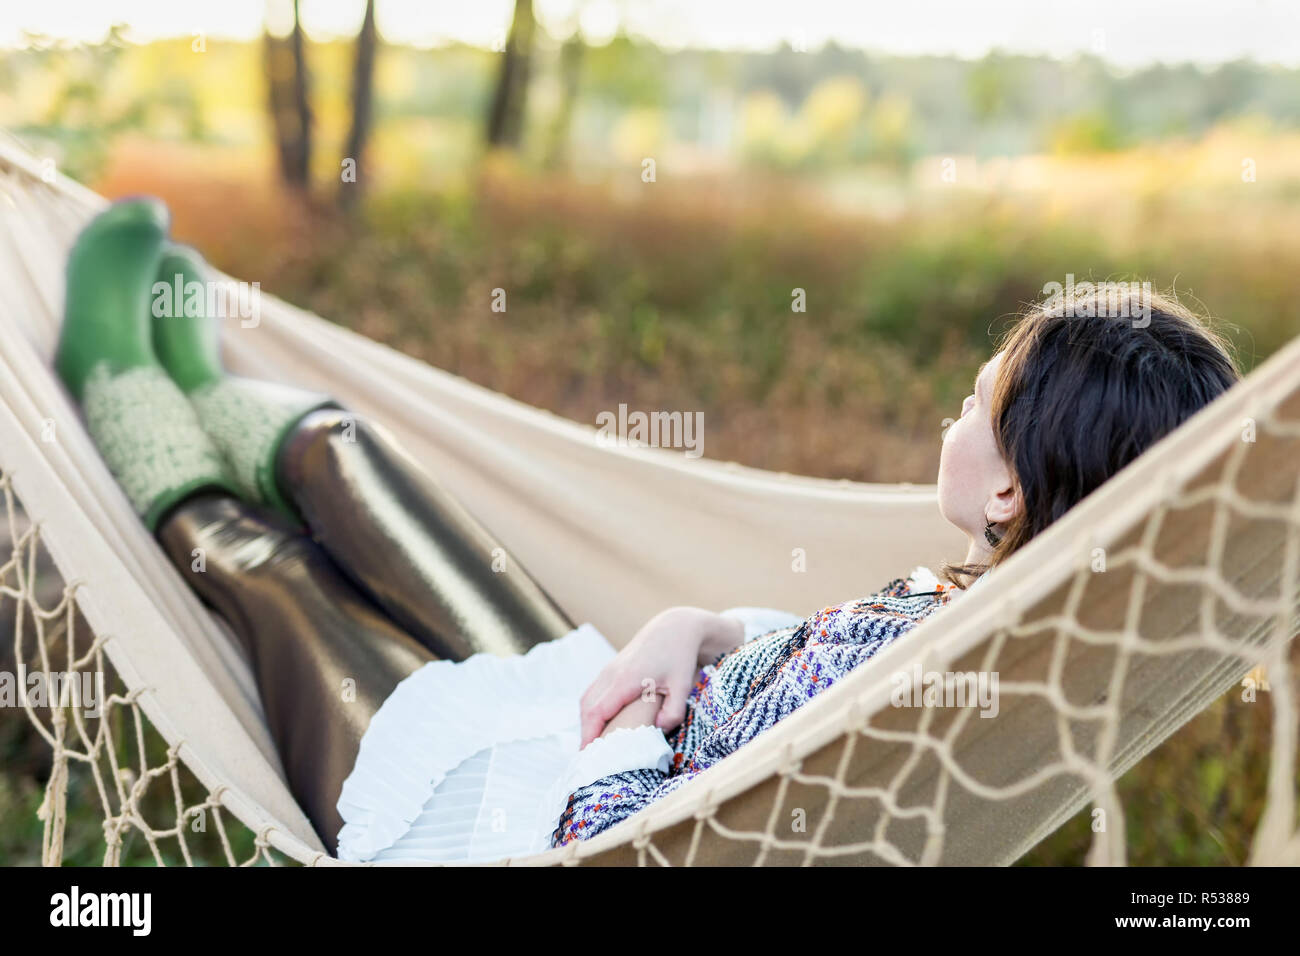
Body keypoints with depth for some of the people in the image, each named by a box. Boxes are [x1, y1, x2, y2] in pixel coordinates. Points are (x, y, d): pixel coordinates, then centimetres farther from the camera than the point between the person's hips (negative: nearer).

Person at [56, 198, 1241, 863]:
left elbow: (615, 842, -35)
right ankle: (202, 386, 55)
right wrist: (692, 632, -13)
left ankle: (120, 384, 51)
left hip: (489, 806, -7)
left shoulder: (894, 660, -41)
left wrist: (631, 720, -19)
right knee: (344, 454, 21)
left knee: (261, 567, 20)